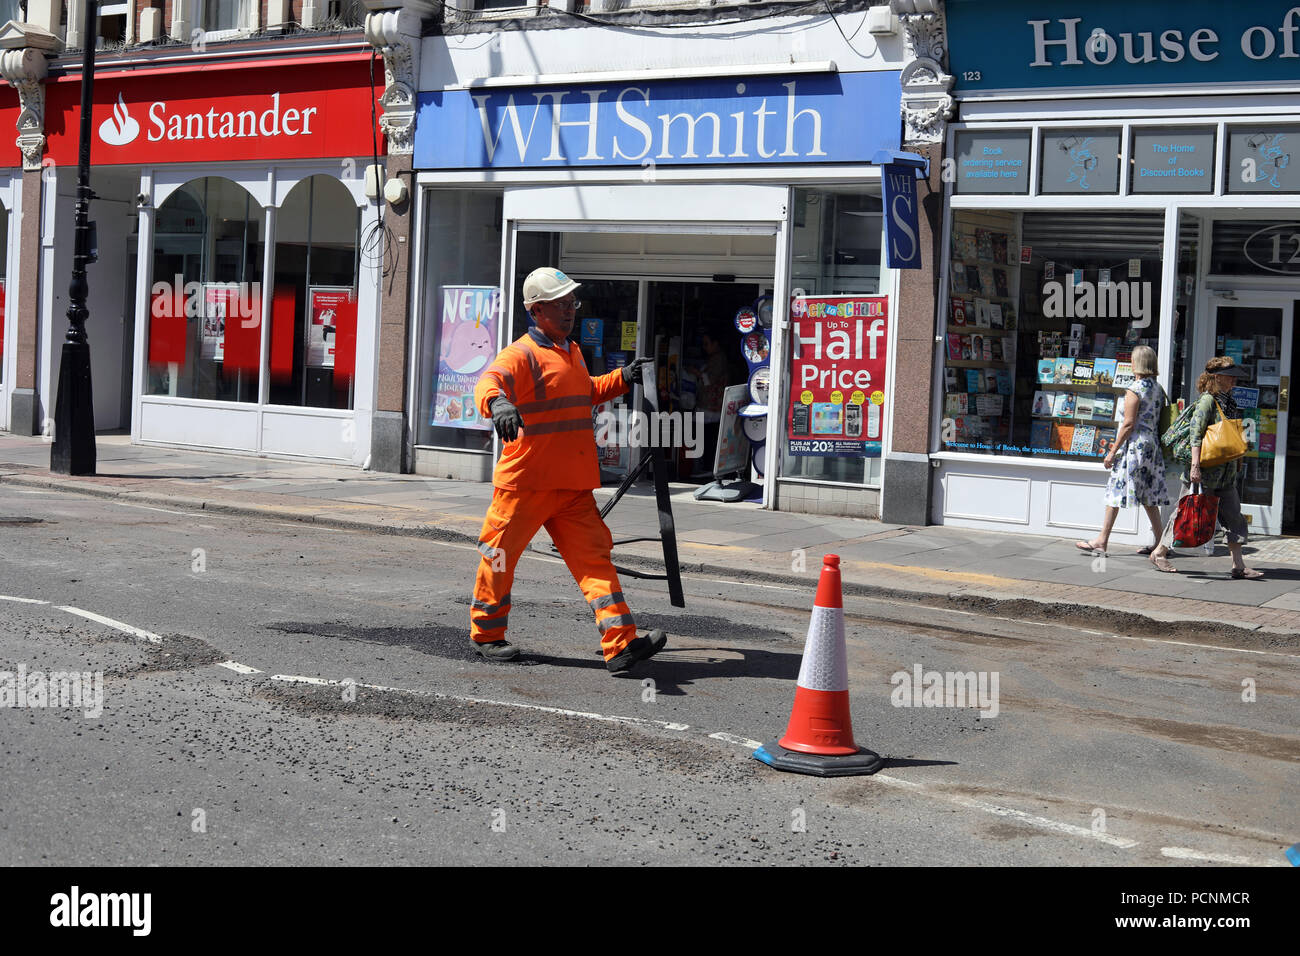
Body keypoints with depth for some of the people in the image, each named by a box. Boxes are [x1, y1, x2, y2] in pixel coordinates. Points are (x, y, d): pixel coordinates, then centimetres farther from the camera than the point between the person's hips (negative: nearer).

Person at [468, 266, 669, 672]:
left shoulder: (572, 353, 17)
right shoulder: (522, 354, -11)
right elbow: (490, 380, -32)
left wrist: (622, 377, 24)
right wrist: (497, 402, -54)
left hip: (573, 486, 7)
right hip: (525, 482, -7)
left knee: (594, 555, -2)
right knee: (501, 555, 6)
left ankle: (620, 644, -7)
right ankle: (487, 634, 25)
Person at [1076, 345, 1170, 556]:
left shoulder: (1135, 390, -13)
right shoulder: (1158, 388, 10)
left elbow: (1128, 424, -16)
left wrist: (1112, 452, -12)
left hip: (1134, 444, -8)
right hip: (1152, 443, 8)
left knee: (1116, 492, -3)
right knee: (1149, 497, 12)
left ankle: (1102, 541, -1)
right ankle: (1159, 543, 12)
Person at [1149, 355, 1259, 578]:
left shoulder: (1228, 402, 13)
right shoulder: (1207, 401, -13)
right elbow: (1195, 434, -21)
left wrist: (1237, 460, 21)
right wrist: (1195, 465, -27)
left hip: (1225, 473, 8)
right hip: (1205, 472, -8)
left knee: (1234, 517, 4)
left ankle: (1238, 565, 6)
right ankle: (1159, 553, 14)